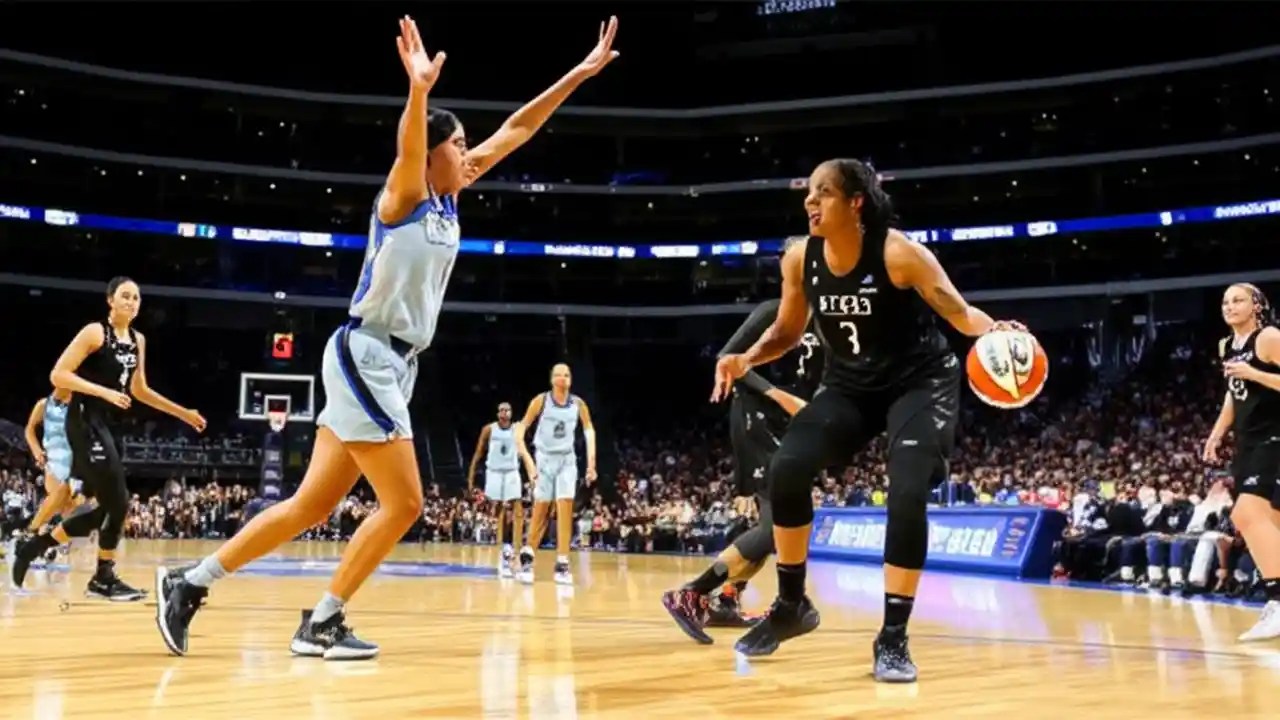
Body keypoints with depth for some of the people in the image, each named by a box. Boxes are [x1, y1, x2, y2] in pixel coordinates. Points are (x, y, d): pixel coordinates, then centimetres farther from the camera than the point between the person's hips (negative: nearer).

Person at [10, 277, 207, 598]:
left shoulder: (138, 340, 13)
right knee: (117, 502, -11)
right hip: (85, 422, -8)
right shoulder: (94, 332, -9)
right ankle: (104, 578, 3)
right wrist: (105, 391, -23)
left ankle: (35, 545, 22)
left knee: (106, 505, 7)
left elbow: (140, 390, 22)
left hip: (108, 426, 8)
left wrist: (183, 413, 20)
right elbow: (58, 375, -15)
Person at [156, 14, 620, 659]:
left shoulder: (448, 199, 12)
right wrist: (418, 91, -52)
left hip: (388, 365, 9)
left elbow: (516, 129, 15)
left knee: (312, 506, 9)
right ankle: (322, 623, 5)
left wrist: (581, 72, 14)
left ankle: (188, 584, 16)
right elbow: (408, 146, -32)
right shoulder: (404, 195, -8)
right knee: (403, 504, -7)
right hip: (365, 357, -9)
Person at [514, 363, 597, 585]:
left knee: (565, 509, -9)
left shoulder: (578, 404, -3)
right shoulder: (541, 401, -10)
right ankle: (527, 556, 23)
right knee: (540, 511, 4)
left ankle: (562, 565, -7)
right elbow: (521, 428, -9)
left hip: (566, 460, 1)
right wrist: (527, 459, -20)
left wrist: (591, 459, -1)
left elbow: (589, 429, 8)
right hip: (545, 459, -1)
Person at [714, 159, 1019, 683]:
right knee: (786, 467, -16)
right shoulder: (800, 260, -9)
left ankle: (893, 638, -7)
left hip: (920, 381, -4)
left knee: (907, 493, -23)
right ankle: (791, 606, 4)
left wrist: (996, 331, -40)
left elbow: (961, 314, -18)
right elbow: (788, 331, 6)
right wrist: (746, 360, -12)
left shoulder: (900, 254, -23)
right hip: (851, 385, 4)